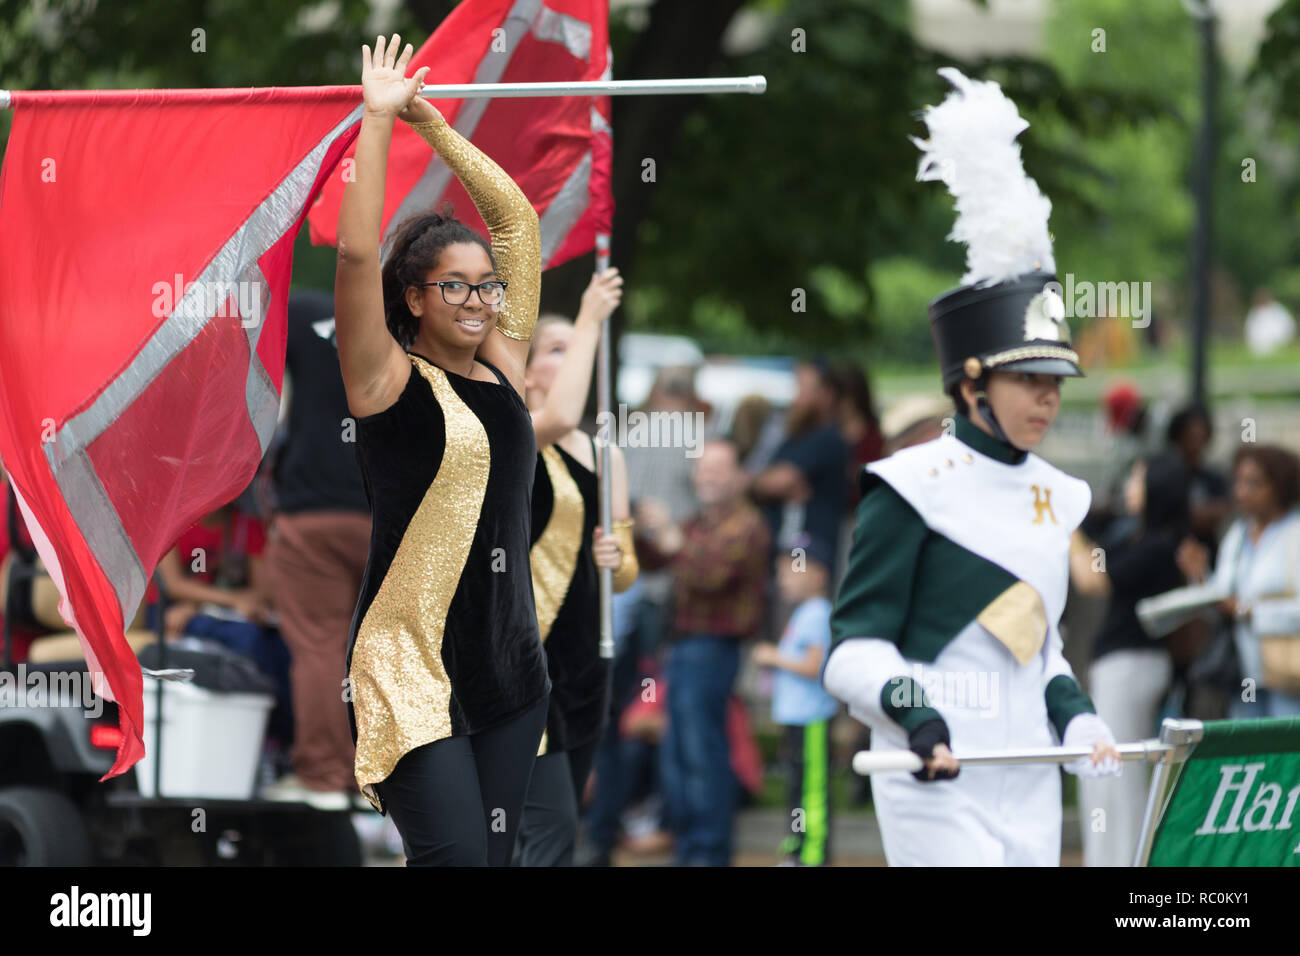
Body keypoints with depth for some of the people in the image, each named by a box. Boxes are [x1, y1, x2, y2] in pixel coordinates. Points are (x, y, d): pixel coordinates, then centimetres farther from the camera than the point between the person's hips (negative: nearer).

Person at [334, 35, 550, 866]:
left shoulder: (502, 364, 11)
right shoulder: (390, 381, -4)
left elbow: (517, 217, 15)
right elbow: (357, 252, -14)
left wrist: (434, 124, 15)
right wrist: (378, 119, -9)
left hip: (508, 663, 6)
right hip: (411, 664, -6)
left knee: (494, 856, 5)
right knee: (454, 854, -18)